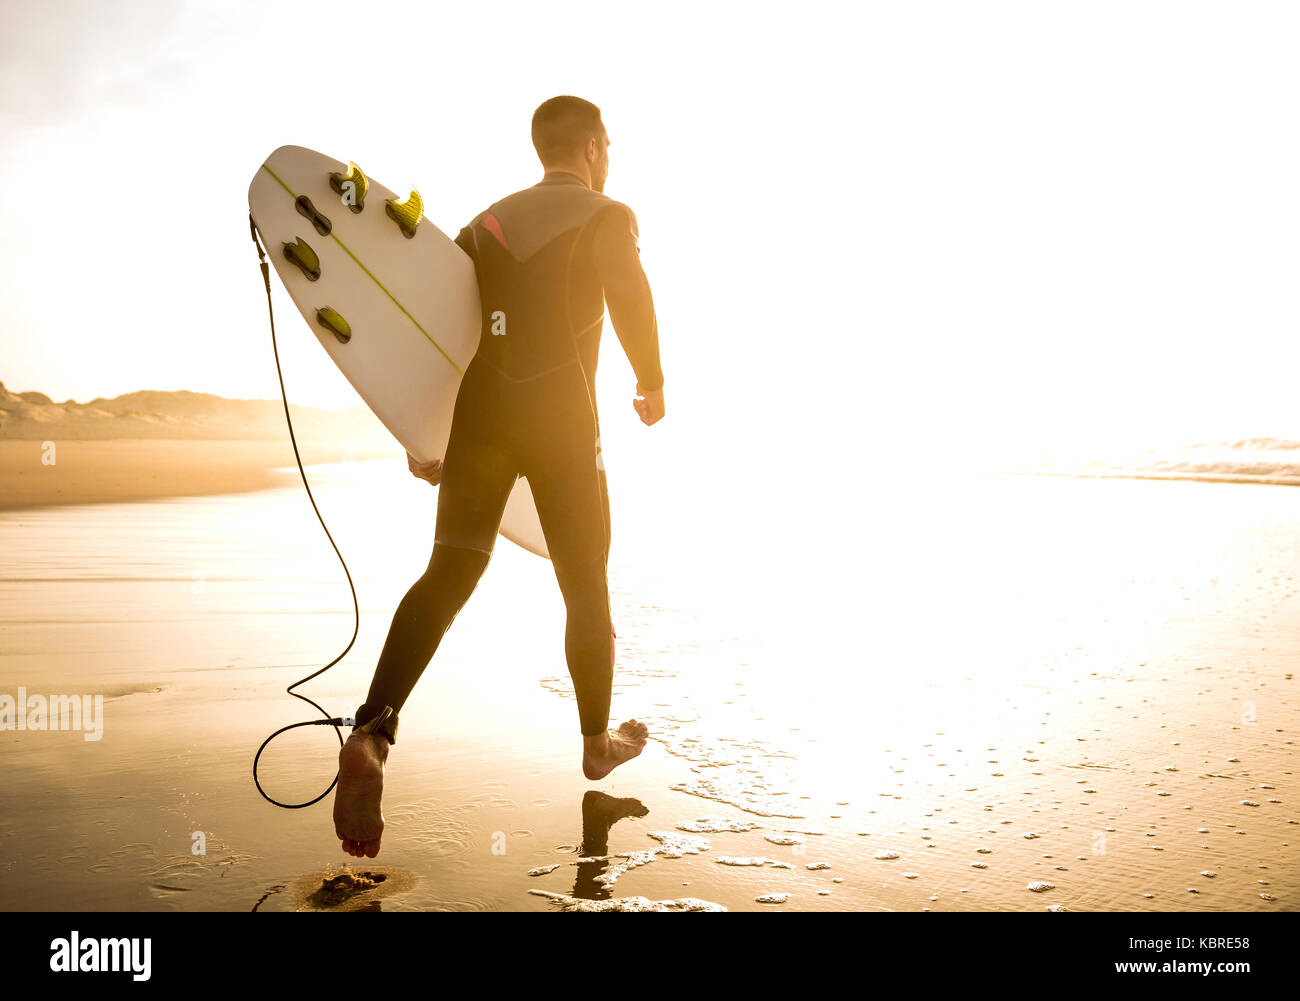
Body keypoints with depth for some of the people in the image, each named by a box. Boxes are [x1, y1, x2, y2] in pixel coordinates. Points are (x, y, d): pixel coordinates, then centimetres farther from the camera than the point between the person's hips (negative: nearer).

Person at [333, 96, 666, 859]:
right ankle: (599, 741, 27)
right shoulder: (608, 217, 6)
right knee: (586, 582, 12)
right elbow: (629, 290, -15)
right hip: (561, 418, -4)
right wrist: (652, 381, 0)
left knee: (449, 575, -6)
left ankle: (370, 735, -29)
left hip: (477, 414, 4)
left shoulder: (487, 222, 22)